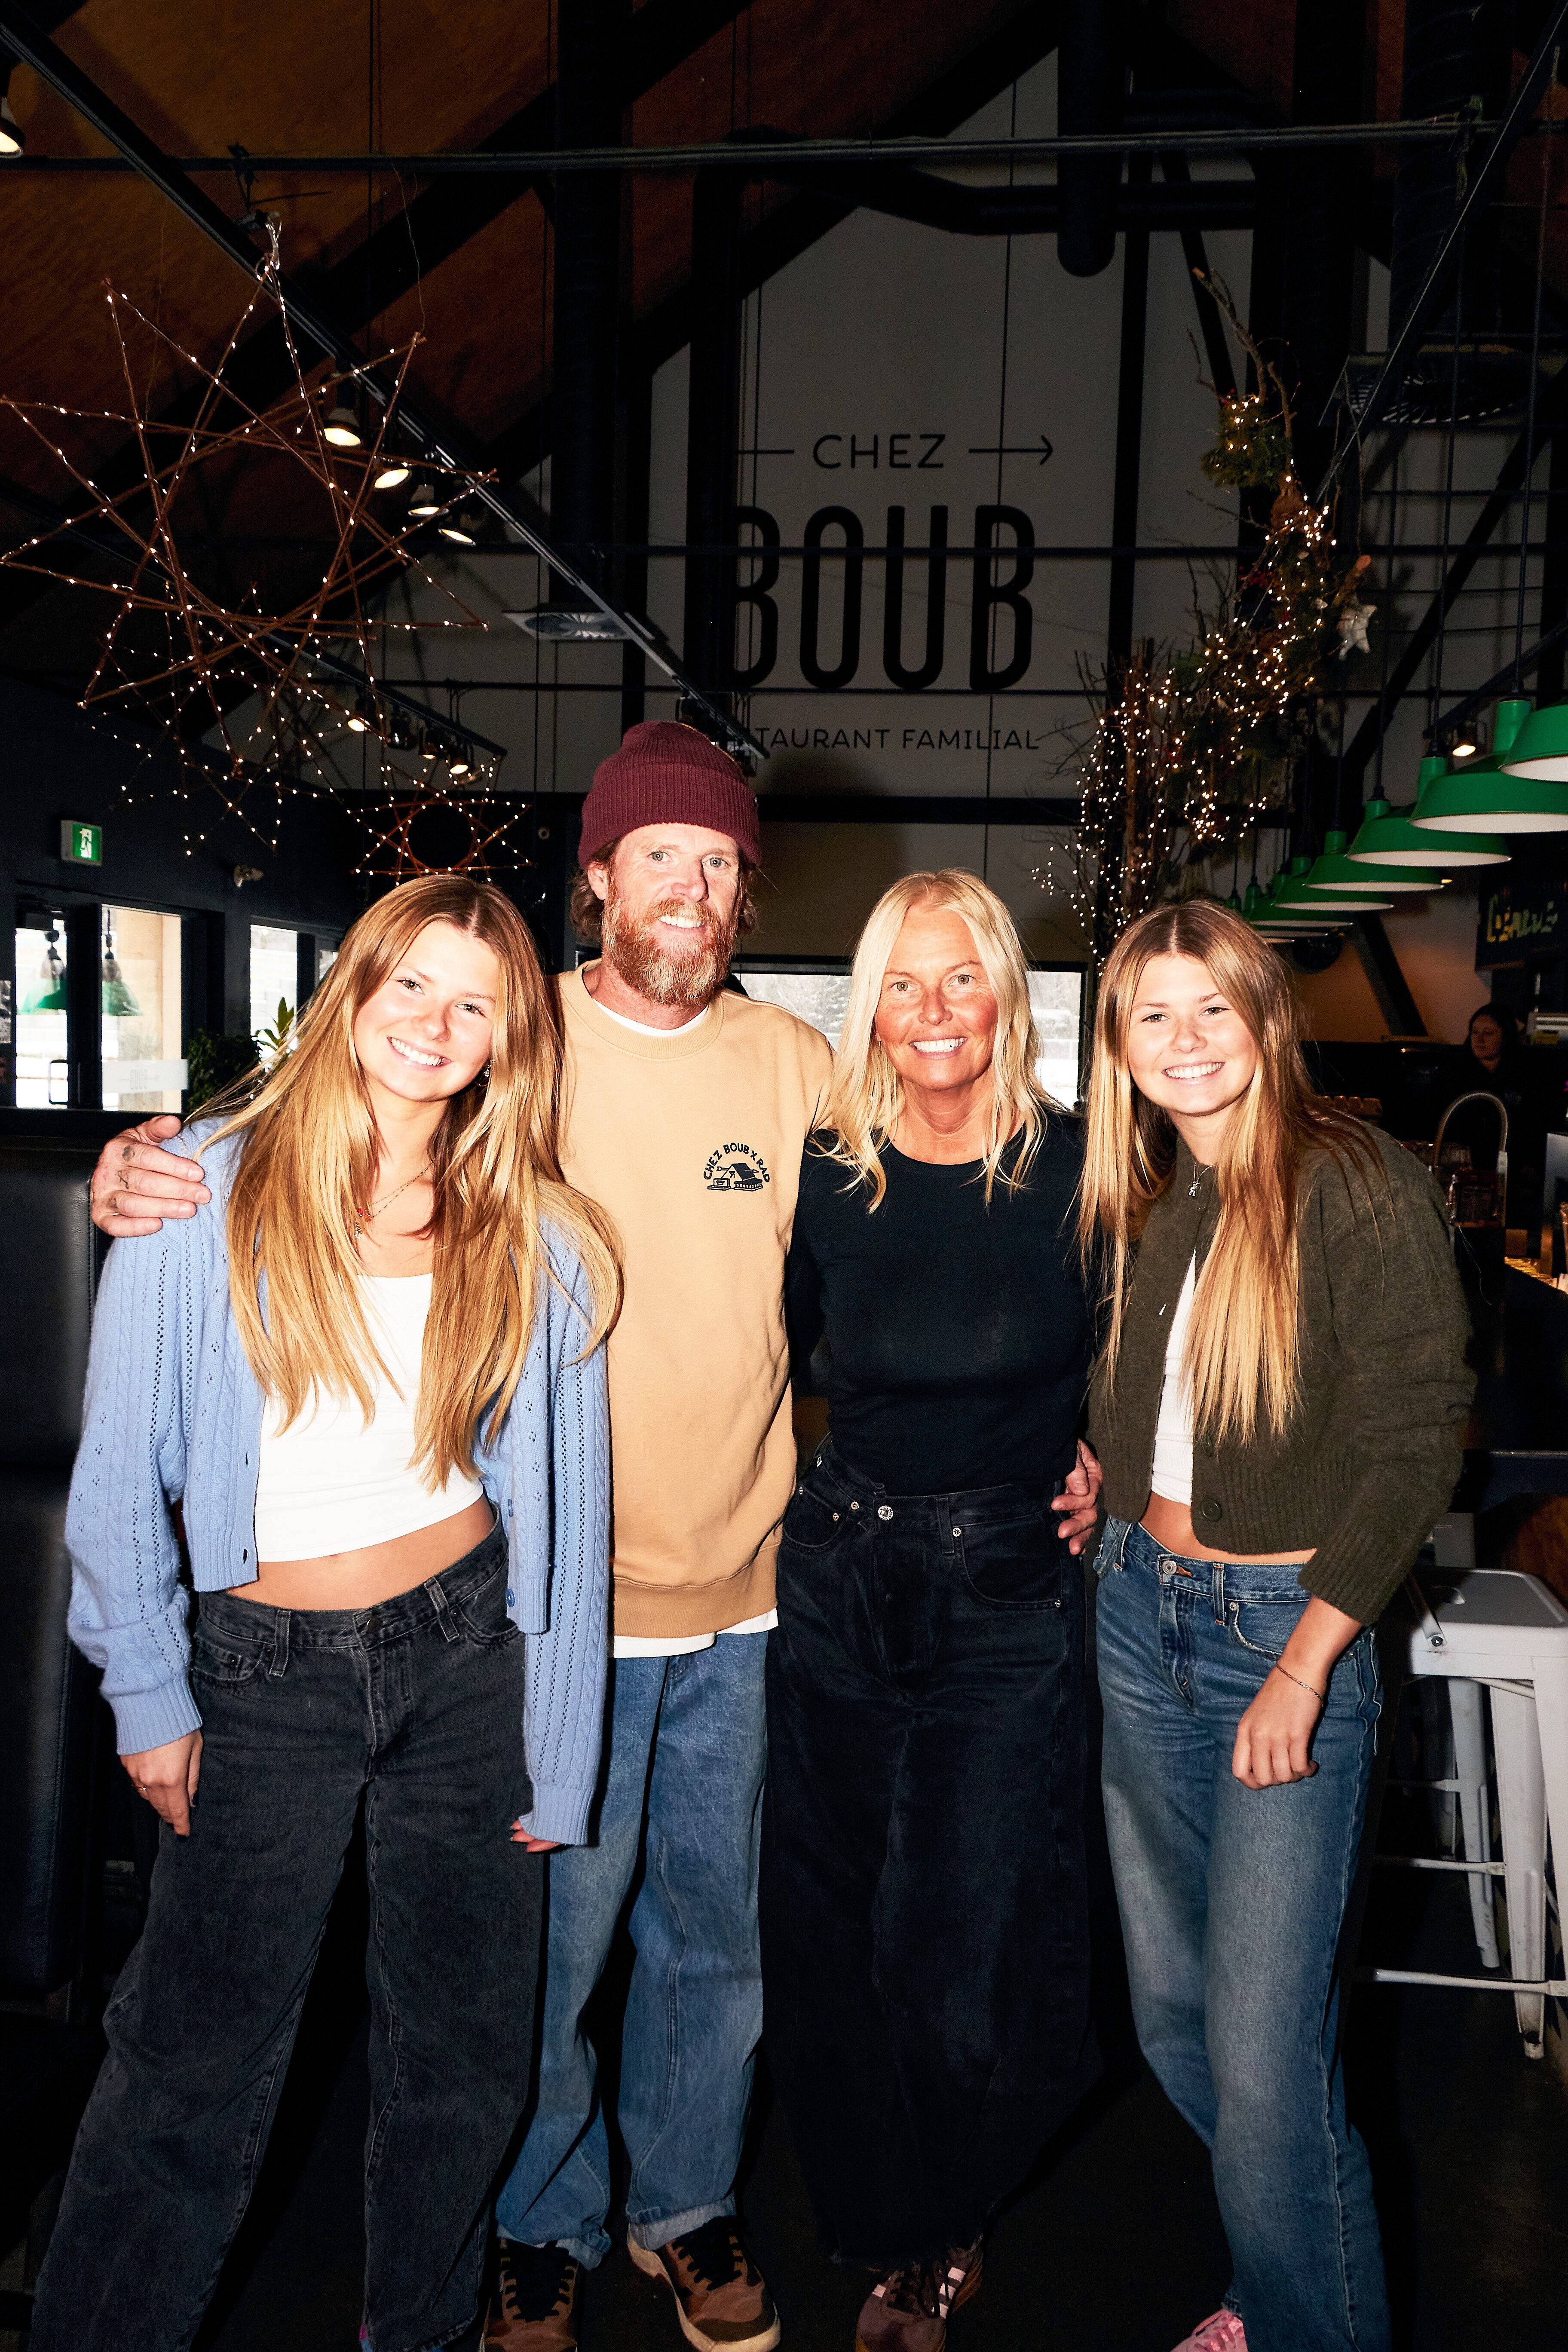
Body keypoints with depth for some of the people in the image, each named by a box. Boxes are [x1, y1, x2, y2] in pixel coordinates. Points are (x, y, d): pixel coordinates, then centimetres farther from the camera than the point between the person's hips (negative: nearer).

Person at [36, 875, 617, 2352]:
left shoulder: (533, 1240, -1)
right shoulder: (206, 1191, -7)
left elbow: (563, 1505, 1)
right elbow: (122, 1469, -2)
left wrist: (554, 1770, 2)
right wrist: (150, 1700, -1)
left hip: (467, 1656, 2)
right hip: (265, 1674, -2)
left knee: (462, 2064, 15)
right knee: (190, 2076, 5)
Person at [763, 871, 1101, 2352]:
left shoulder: (1075, 1172, -6)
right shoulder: (826, 1174, -2)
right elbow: (769, 1354, 13)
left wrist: (1104, 1468, -1)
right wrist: (808, 1481, 3)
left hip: (1008, 1596, -2)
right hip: (838, 1579, 2)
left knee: (968, 1978, 0)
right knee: (829, 1946, 11)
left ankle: (940, 2230, 35)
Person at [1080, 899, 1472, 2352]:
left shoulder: (1363, 1190, -13)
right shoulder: (1139, 1203, 6)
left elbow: (1413, 1446, -15)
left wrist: (1303, 1668, -17)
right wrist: (1105, 1497, 2)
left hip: (1288, 1626, -6)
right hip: (1140, 1610, 7)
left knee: (1262, 2050, -4)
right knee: (1170, 2008, 17)